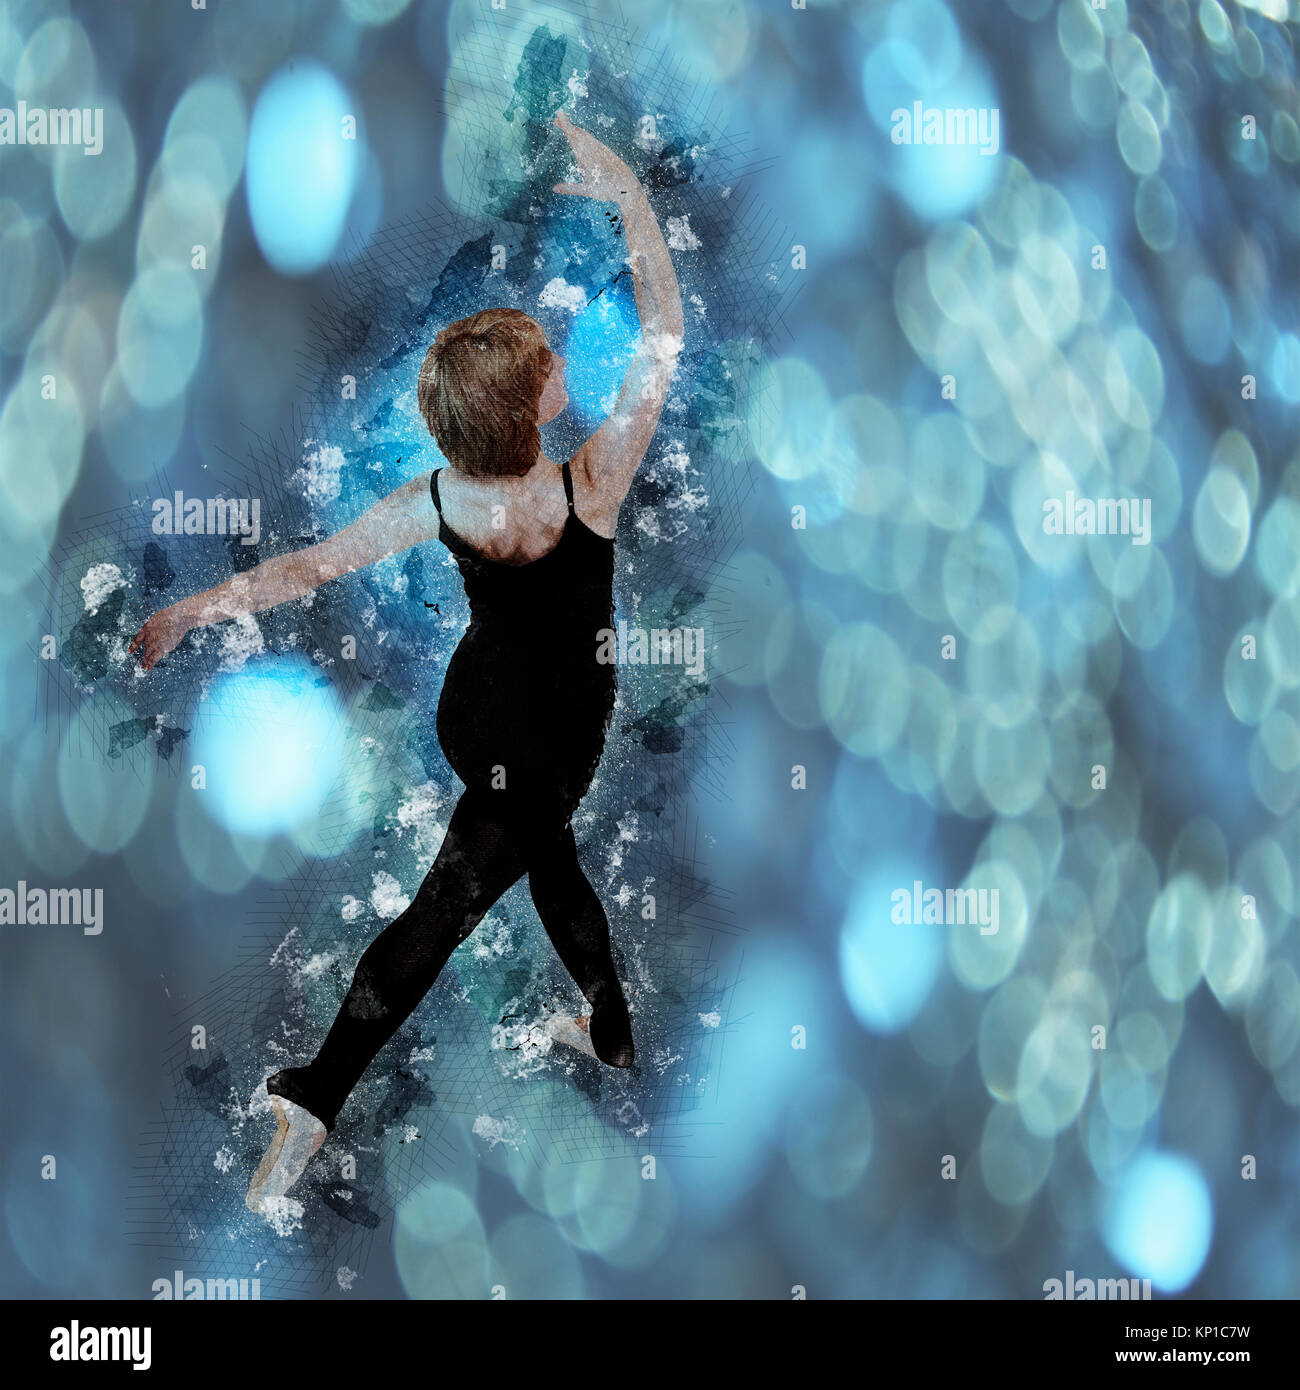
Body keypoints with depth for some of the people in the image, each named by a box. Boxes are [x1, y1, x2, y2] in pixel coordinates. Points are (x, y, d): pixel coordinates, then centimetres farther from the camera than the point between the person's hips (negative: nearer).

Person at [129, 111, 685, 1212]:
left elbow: (310, 565, -9)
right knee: (445, 907, 2)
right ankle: (315, 1103, 2)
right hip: (553, 741, -5)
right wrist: (630, 200, -18)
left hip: (474, 718, 5)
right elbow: (663, 341, -22)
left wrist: (189, 613, 4)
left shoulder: (438, 502, -18)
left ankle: (613, 1023, 45)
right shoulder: (592, 483, -30)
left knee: (545, 848, 27)